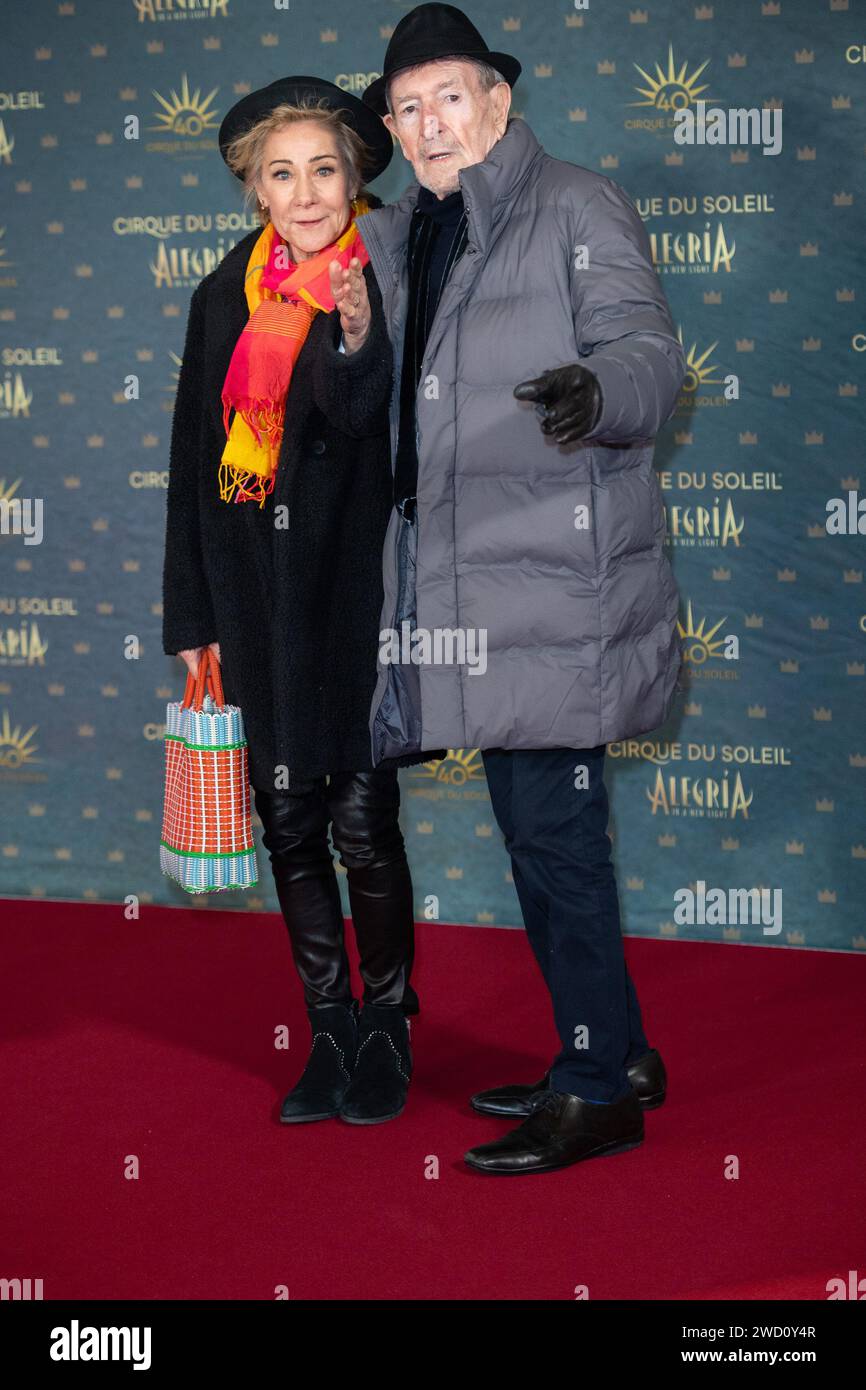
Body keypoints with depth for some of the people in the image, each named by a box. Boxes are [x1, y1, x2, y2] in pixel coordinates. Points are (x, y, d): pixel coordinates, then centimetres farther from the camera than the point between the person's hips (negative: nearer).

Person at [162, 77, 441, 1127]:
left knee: (363, 825, -2)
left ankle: (386, 1033, 18)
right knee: (289, 823, 10)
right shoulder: (225, 298, 8)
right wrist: (190, 615, 9)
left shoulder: (384, 285, -5)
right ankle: (329, 1033, 23)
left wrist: (359, 340, -35)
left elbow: (383, 439, -17)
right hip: (257, 603, 5)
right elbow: (194, 459, 11)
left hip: (356, 596, -4)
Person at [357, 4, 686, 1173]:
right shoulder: (393, 239, 18)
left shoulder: (578, 208, -2)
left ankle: (599, 1090, 4)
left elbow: (645, 350, -14)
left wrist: (597, 392, -34)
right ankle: (617, 1056, 26)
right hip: (469, 594, 8)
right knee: (537, 829, 13)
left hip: (554, 582, -8)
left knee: (552, 826, -7)